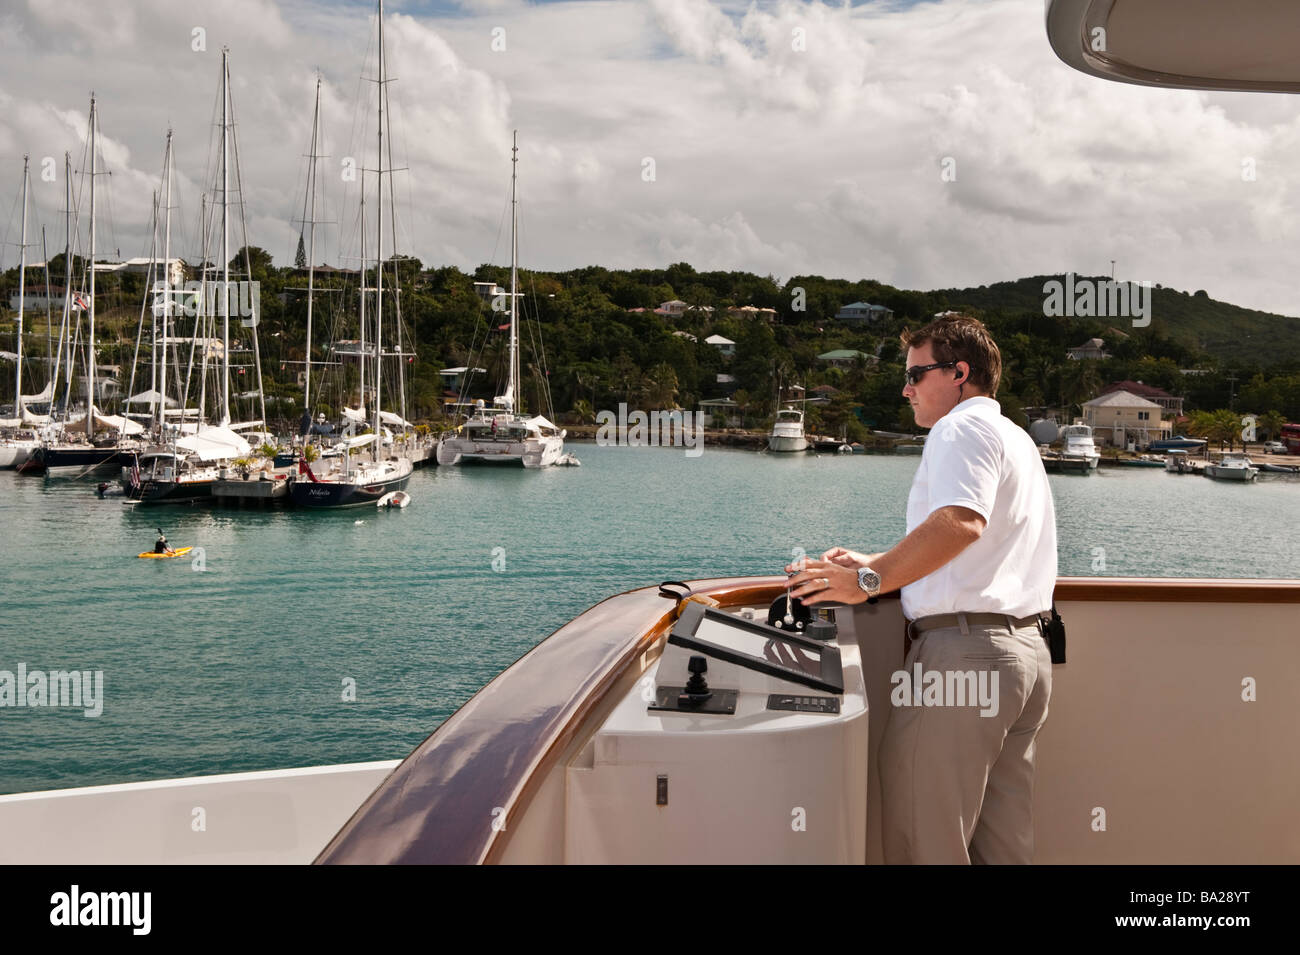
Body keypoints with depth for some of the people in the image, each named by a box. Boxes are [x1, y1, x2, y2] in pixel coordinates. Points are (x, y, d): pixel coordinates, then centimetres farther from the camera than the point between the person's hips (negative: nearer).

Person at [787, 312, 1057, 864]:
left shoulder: (962, 428, -6)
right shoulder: (1017, 437, 26)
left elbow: (959, 523, -25)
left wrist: (867, 582, -20)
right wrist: (874, 564, 22)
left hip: (965, 648, -10)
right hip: (1027, 649, 10)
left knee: (920, 834, -3)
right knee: (1006, 841, 12)